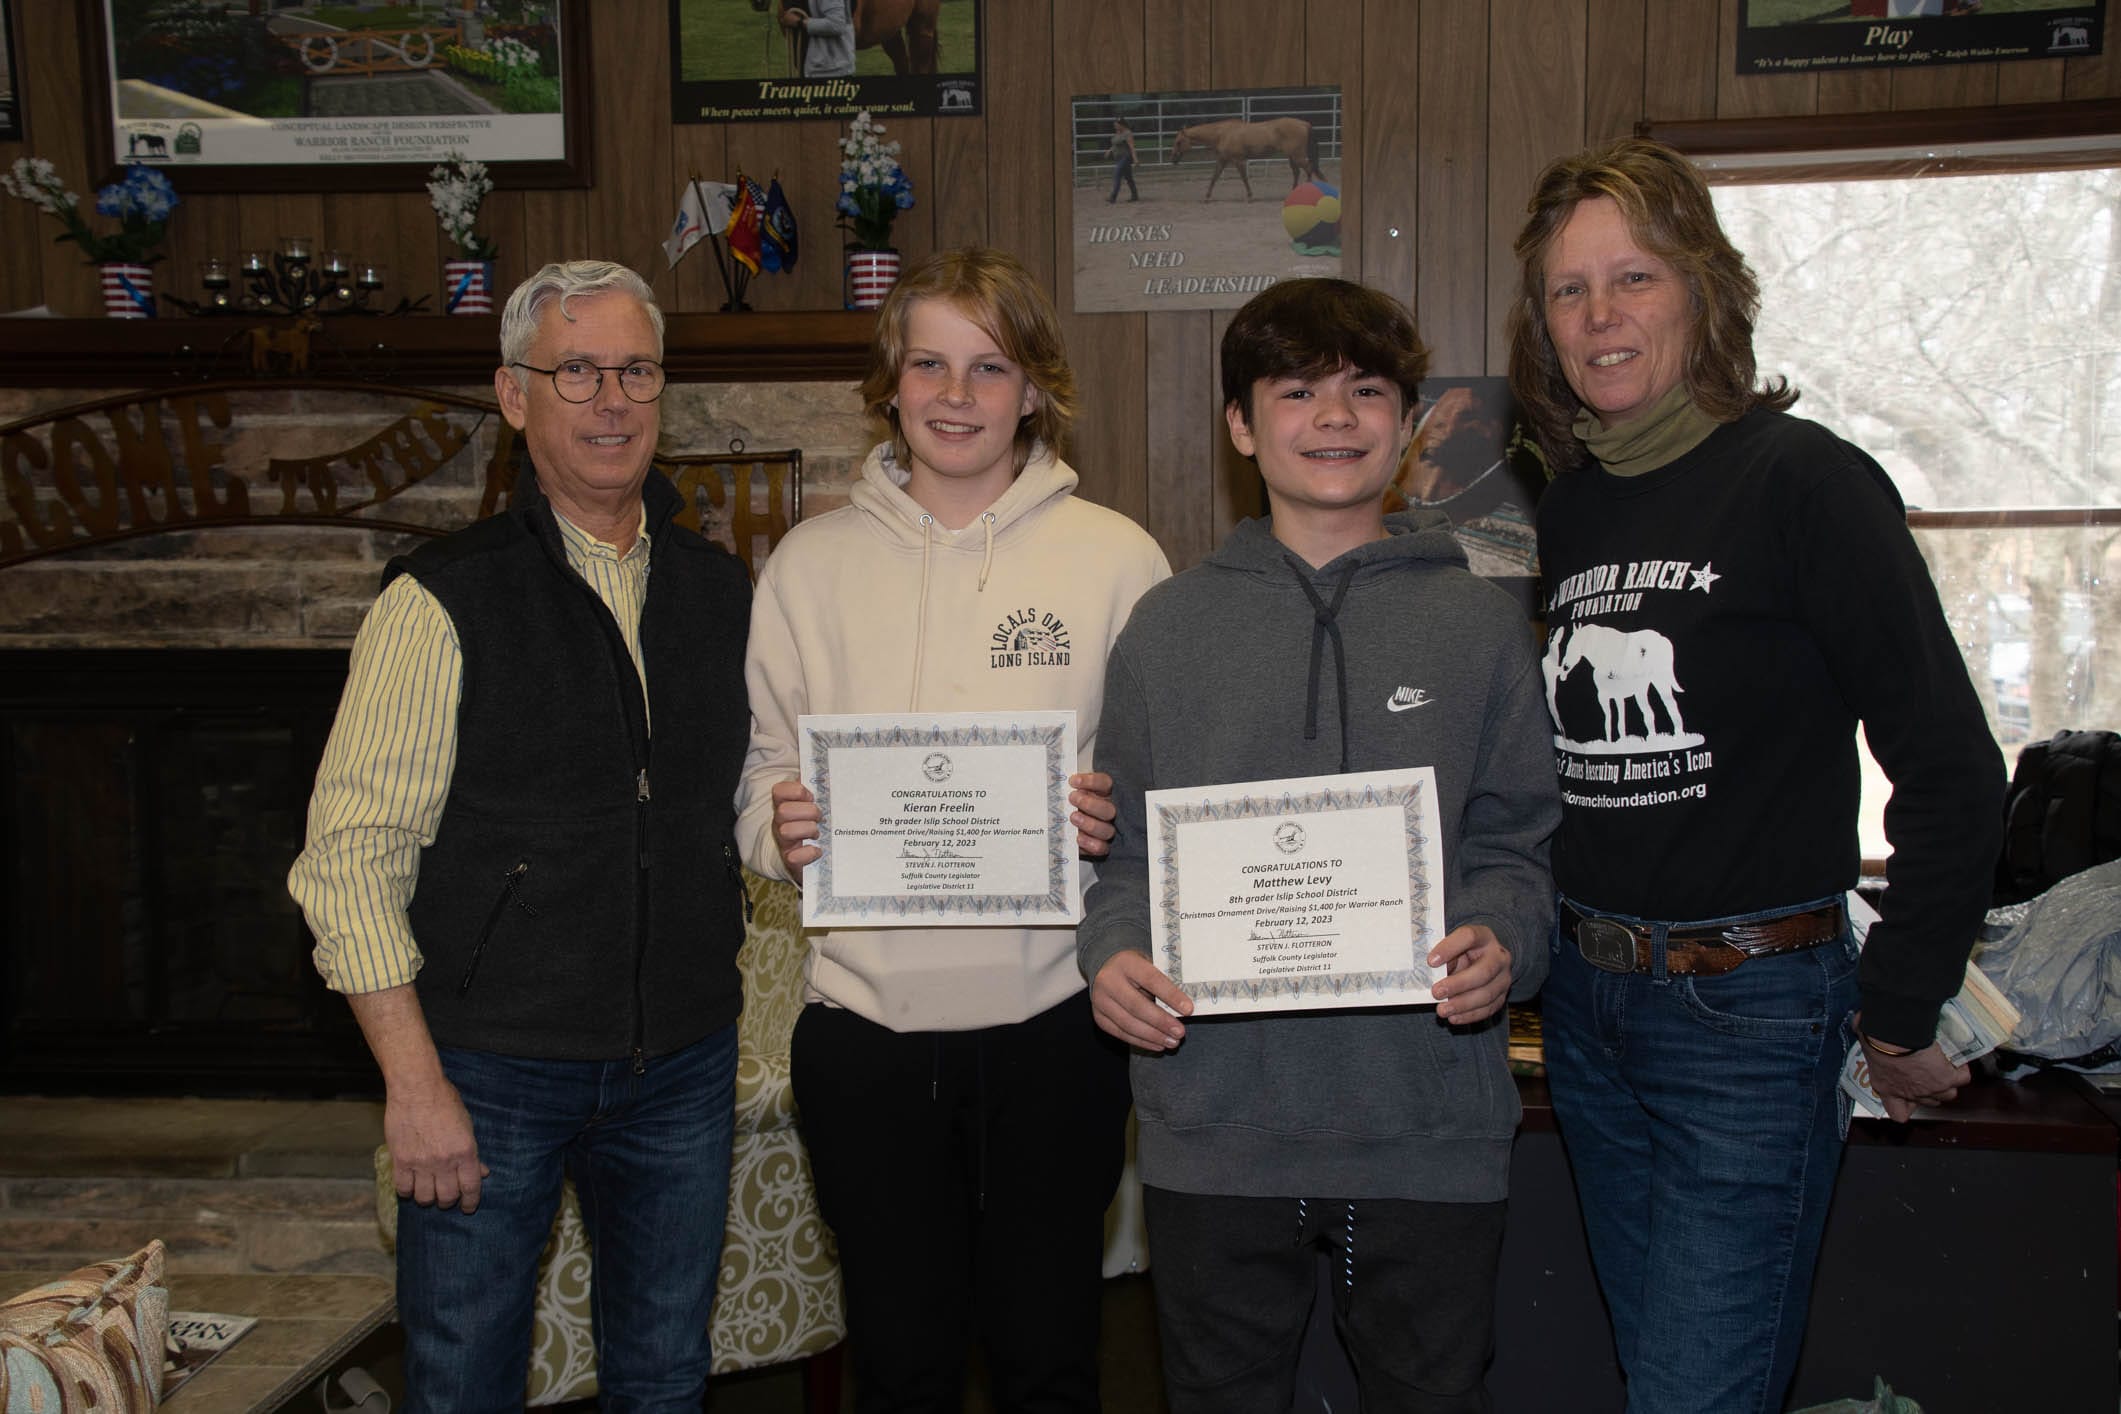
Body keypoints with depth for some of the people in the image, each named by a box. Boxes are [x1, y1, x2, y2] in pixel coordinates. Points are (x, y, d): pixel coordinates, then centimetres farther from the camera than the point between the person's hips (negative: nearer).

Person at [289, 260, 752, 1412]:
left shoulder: (721, 593, 6)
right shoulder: (442, 602, -9)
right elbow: (353, 855, -12)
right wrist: (414, 1082, -15)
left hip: (683, 1062, 4)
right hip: (494, 1068, -4)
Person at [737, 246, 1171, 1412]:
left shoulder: (1115, 558, -1)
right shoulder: (814, 563, 4)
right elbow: (760, 772, 8)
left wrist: (1120, 823, -18)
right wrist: (781, 829, -13)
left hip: (1054, 1017, -1)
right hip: (867, 1020, 1)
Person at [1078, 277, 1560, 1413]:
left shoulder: (1481, 623, 5)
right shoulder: (1169, 626, 6)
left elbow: (1517, 841, 5)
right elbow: (1122, 846, 7)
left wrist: (1503, 939, -15)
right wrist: (1112, 951, -11)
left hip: (1431, 1124, 0)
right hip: (1213, 1124, 1)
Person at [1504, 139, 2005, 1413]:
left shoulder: (1804, 482, -12)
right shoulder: (1569, 509, 7)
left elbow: (1952, 770, -13)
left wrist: (1900, 1015, -8)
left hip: (1754, 1009, -6)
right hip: (1589, 1006, 6)